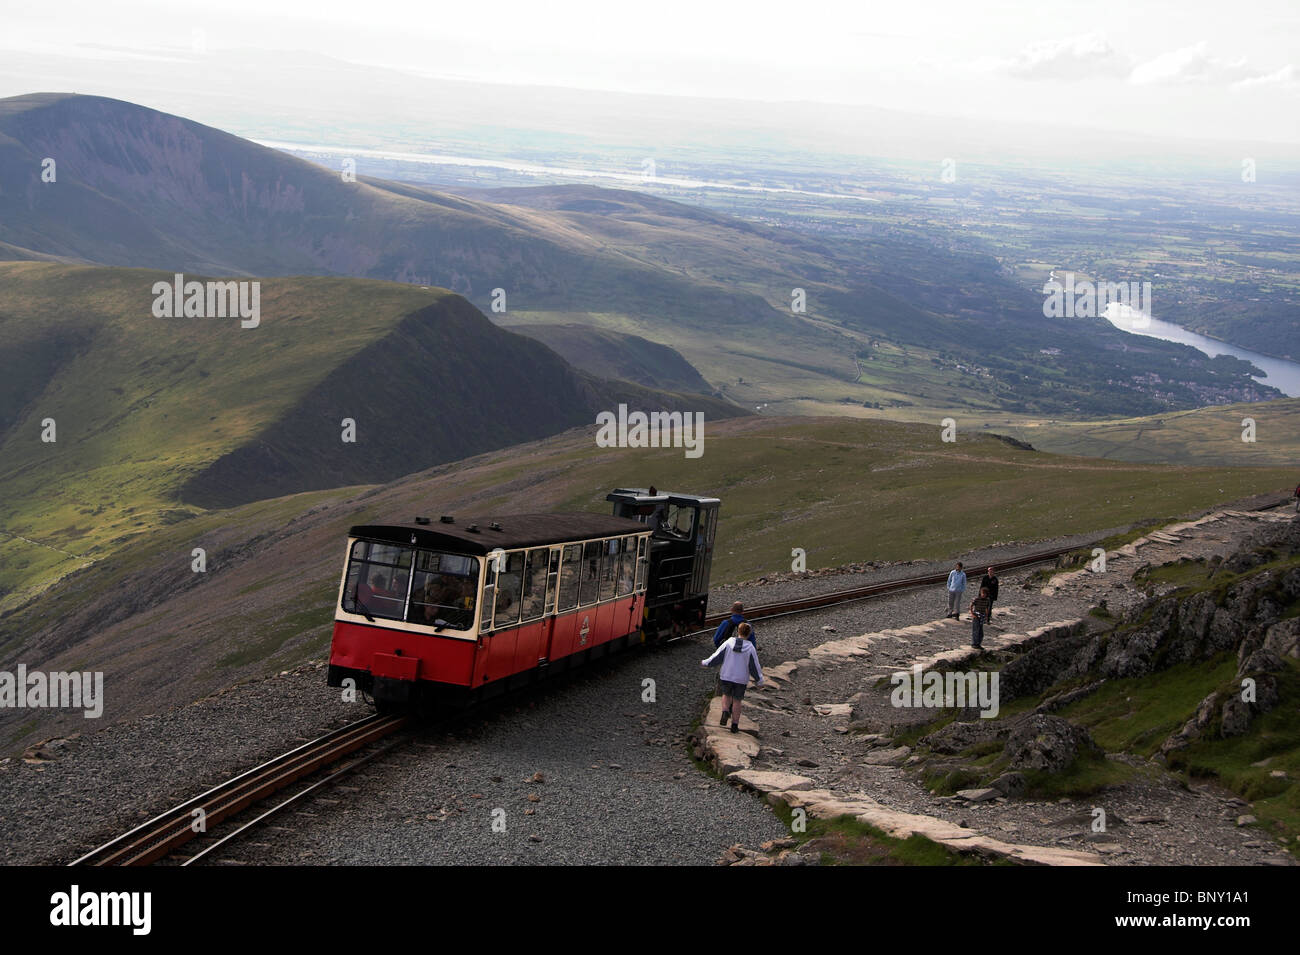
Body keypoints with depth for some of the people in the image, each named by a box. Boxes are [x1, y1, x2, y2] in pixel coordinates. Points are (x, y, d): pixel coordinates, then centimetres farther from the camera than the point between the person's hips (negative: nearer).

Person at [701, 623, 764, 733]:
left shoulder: (729, 643, -9)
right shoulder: (750, 648, -11)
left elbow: (717, 657, -2)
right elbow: (755, 666, -6)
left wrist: (705, 663, 14)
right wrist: (759, 680, 7)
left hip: (727, 676, 1)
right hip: (741, 679, -1)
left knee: (726, 695, 23)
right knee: (737, 701, 11)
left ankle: (725, 712, -1)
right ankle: (735, 725, 12)